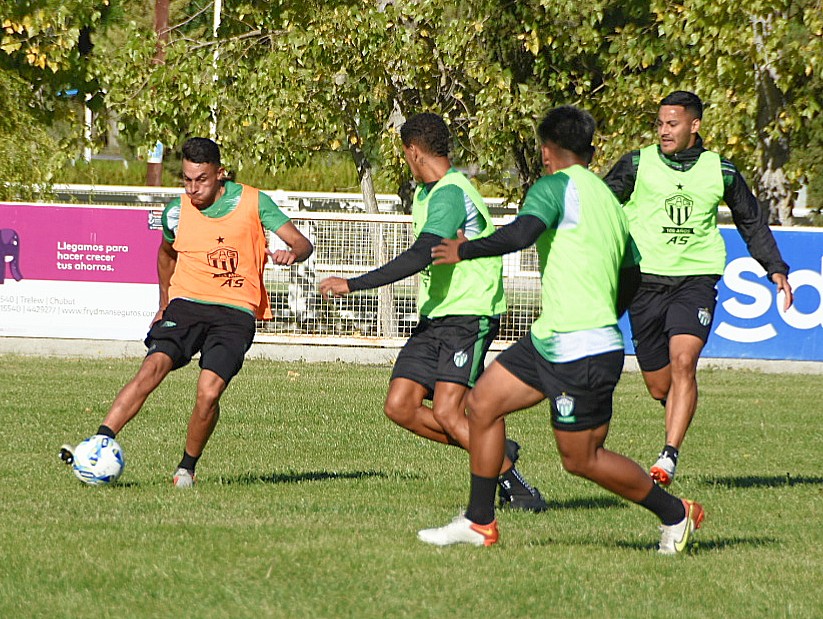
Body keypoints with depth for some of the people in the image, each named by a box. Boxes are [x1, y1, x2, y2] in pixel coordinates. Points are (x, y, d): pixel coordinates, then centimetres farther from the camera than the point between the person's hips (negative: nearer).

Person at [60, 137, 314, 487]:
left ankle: (187, 468, 2)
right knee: (153, 367, -23)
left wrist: (292, 253, -26)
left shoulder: (252, 202, -2)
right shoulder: (176, 212, 7)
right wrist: (165, 304, 28)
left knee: (209, 391, -21)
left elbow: (302, 243, -3)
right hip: (186, 304, 2)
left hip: (235, 314, -2)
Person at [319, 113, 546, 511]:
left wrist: (352, 285, -29)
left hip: (469, 316, -10)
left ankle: (514, 486, -6)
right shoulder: (426, 193, 15)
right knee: (400, 406, -2)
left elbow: (419, 258, -29)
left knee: (446, 412, -19)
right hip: (434, 317, 10)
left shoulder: (450, 194, -18)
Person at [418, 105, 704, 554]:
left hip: (580, 353, -9)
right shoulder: (609, 201, 15)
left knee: (581, 459, 0)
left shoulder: (556, 186, -10)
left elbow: (520, 234, -26)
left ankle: (675, 513, 14)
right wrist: (604, 317, 40)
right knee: (483, 403, 11)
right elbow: (631, 274, 23)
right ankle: (479, 523, 14)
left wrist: (464, 250, -11)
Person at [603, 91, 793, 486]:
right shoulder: (637, 165, 1)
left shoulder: (720, 171, 6)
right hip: (646, 279, 1)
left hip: (697, 279, -1)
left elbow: (752, 222, 20)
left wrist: (776, 268, 17)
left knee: (683, 362, -22)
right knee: (658, 385, 2)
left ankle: (668, 458, -25)